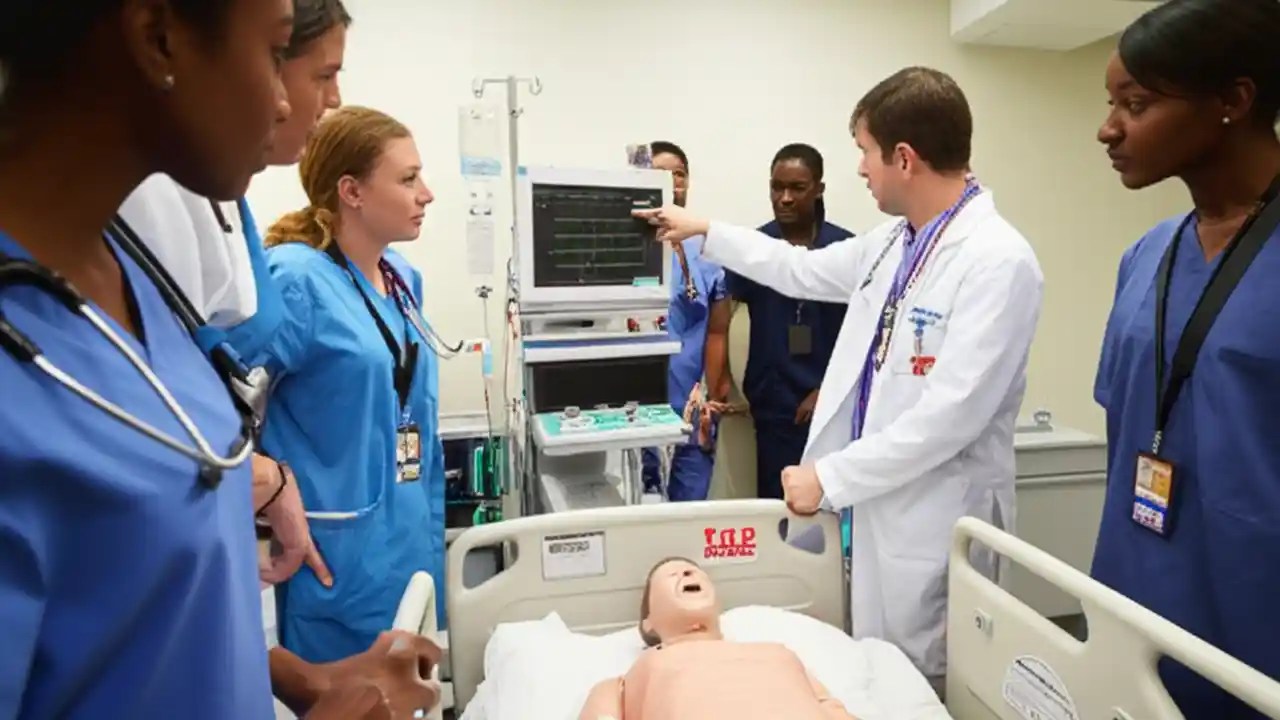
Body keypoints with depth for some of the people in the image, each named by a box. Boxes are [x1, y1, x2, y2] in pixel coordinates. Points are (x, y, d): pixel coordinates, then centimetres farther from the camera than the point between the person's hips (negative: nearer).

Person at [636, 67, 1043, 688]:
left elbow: (950, 415, -25)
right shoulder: (891, 242, 6)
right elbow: (803, 271, 21)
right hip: (872, 498, 8)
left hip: (934, 519, -7)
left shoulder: (998, 261, -20)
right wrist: (704, 230, 26)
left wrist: (830, 477, -19)